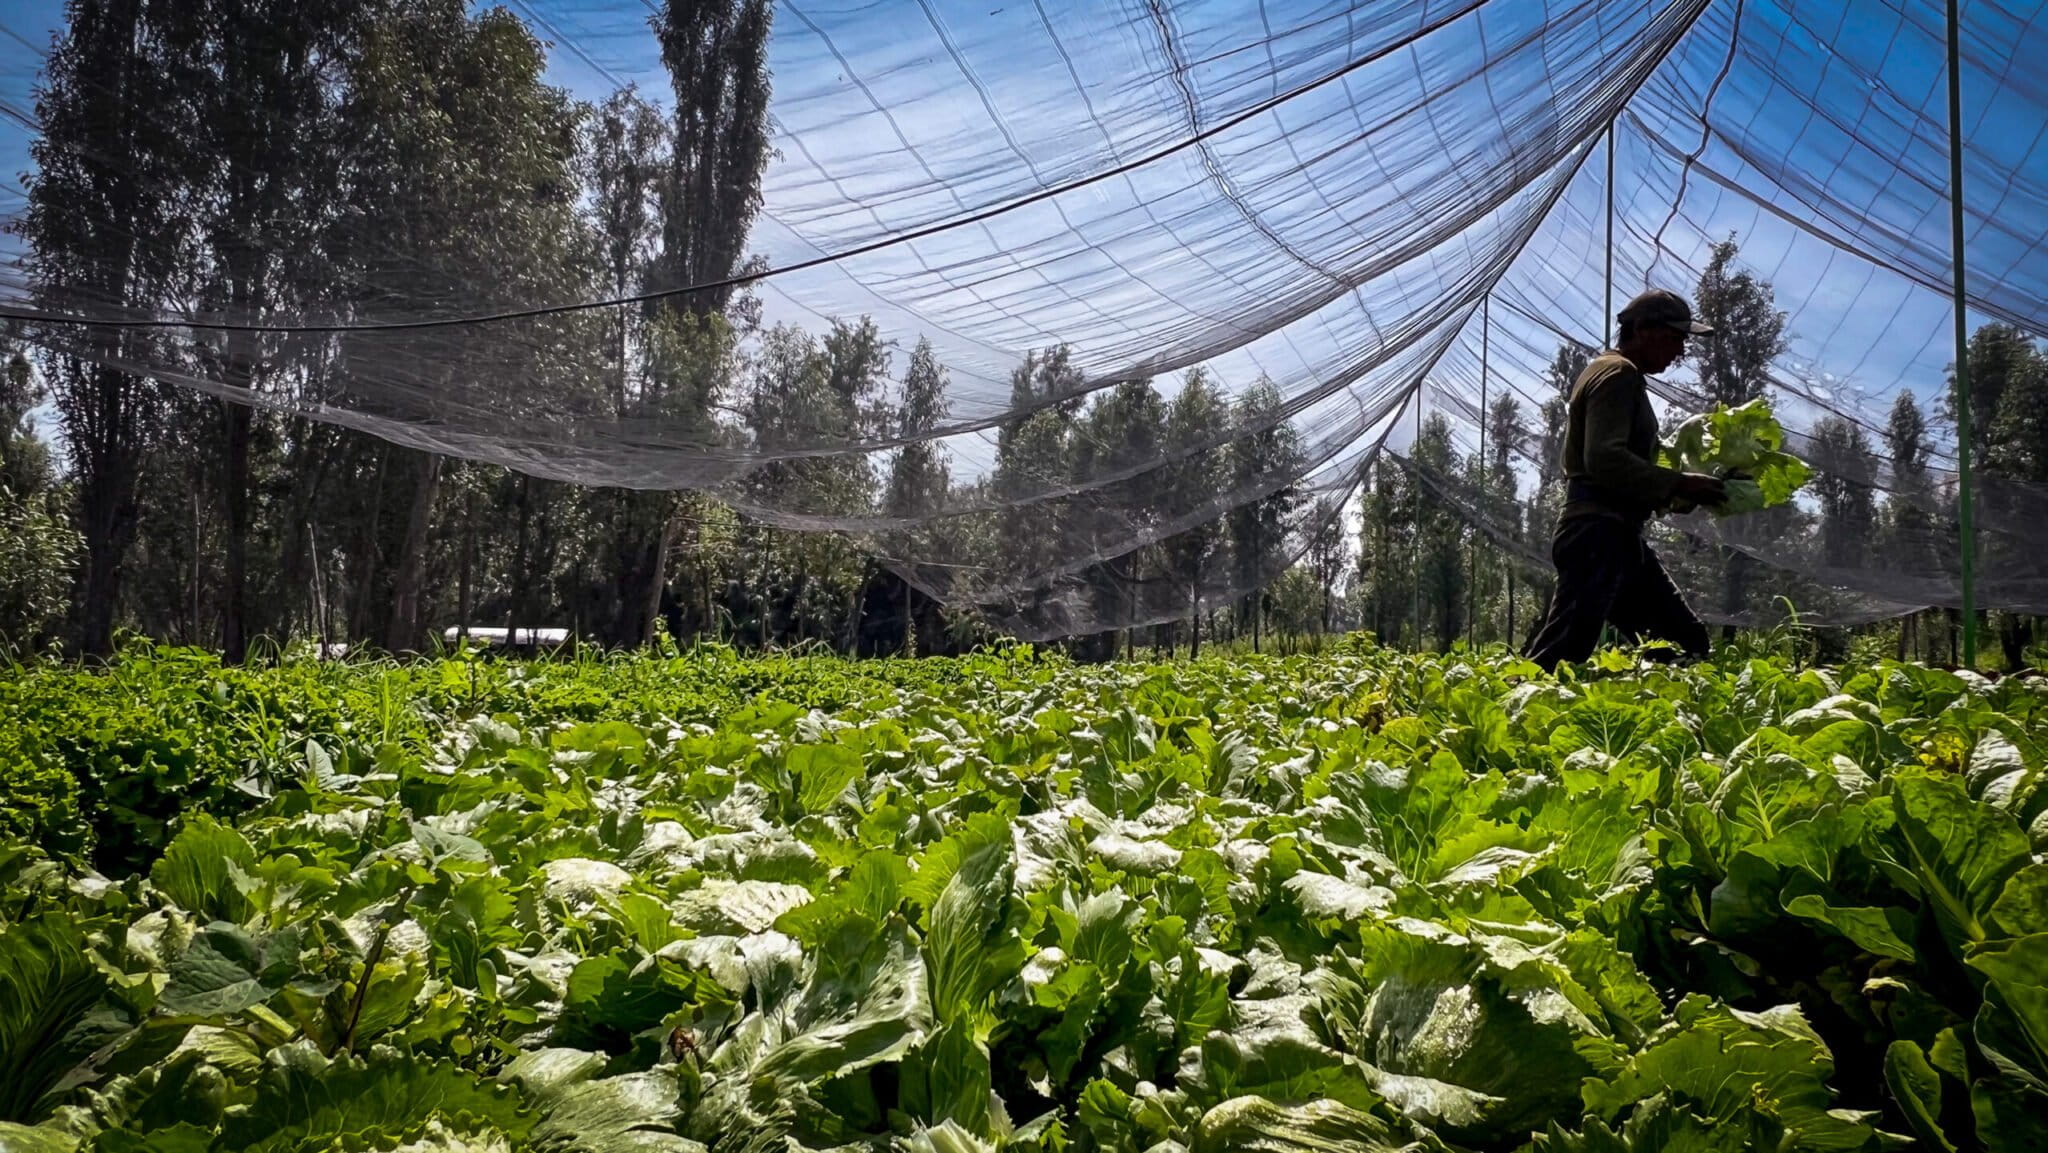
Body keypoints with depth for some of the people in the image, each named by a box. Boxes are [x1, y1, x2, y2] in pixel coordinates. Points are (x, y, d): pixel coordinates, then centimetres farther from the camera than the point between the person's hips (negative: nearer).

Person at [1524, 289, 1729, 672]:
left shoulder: (1619, 376, 24)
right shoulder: (1619, 374, -8)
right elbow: (1604, 459, -21)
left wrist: (1671, 494, 14)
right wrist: (1679, 484, -17)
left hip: (1618, 536, 11)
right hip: (1599, 535, -11)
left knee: (1686, 642, 10)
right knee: (1558, 658, -14)